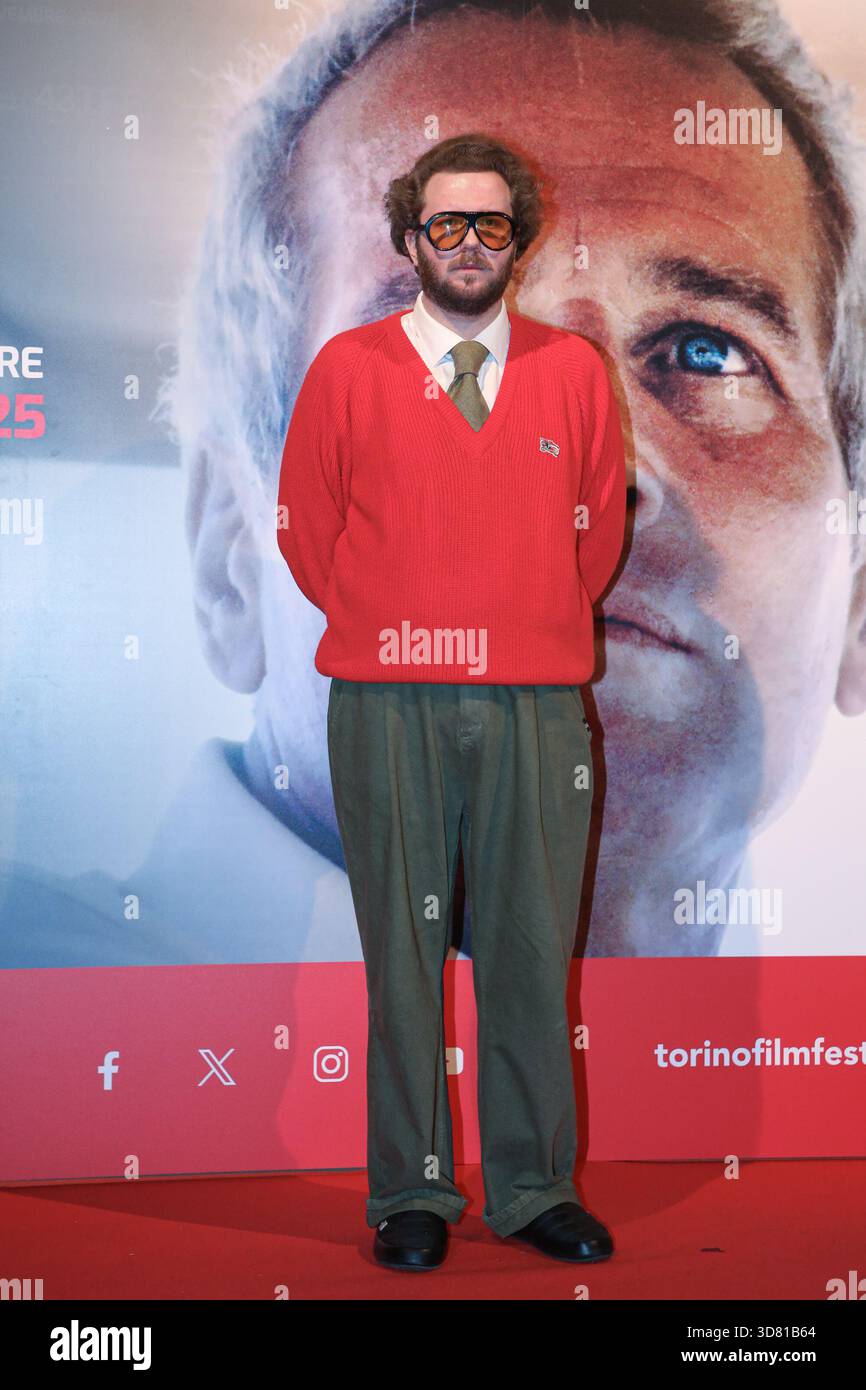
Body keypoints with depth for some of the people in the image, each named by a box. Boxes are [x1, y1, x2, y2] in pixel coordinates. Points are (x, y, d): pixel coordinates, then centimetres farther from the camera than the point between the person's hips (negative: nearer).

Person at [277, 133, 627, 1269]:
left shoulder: (573, 371, 9)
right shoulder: (347, 369, 5)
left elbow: (599, 525, 16)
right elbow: (304, 527, 9)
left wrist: (533, 624, 11)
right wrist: (390, 630, 7)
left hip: (538, 706, 2)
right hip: (389, 705, -1)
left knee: (533, 950, 6)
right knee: (404, 953, 4)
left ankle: (535, 1187, 20)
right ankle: (411, 1194, 17)